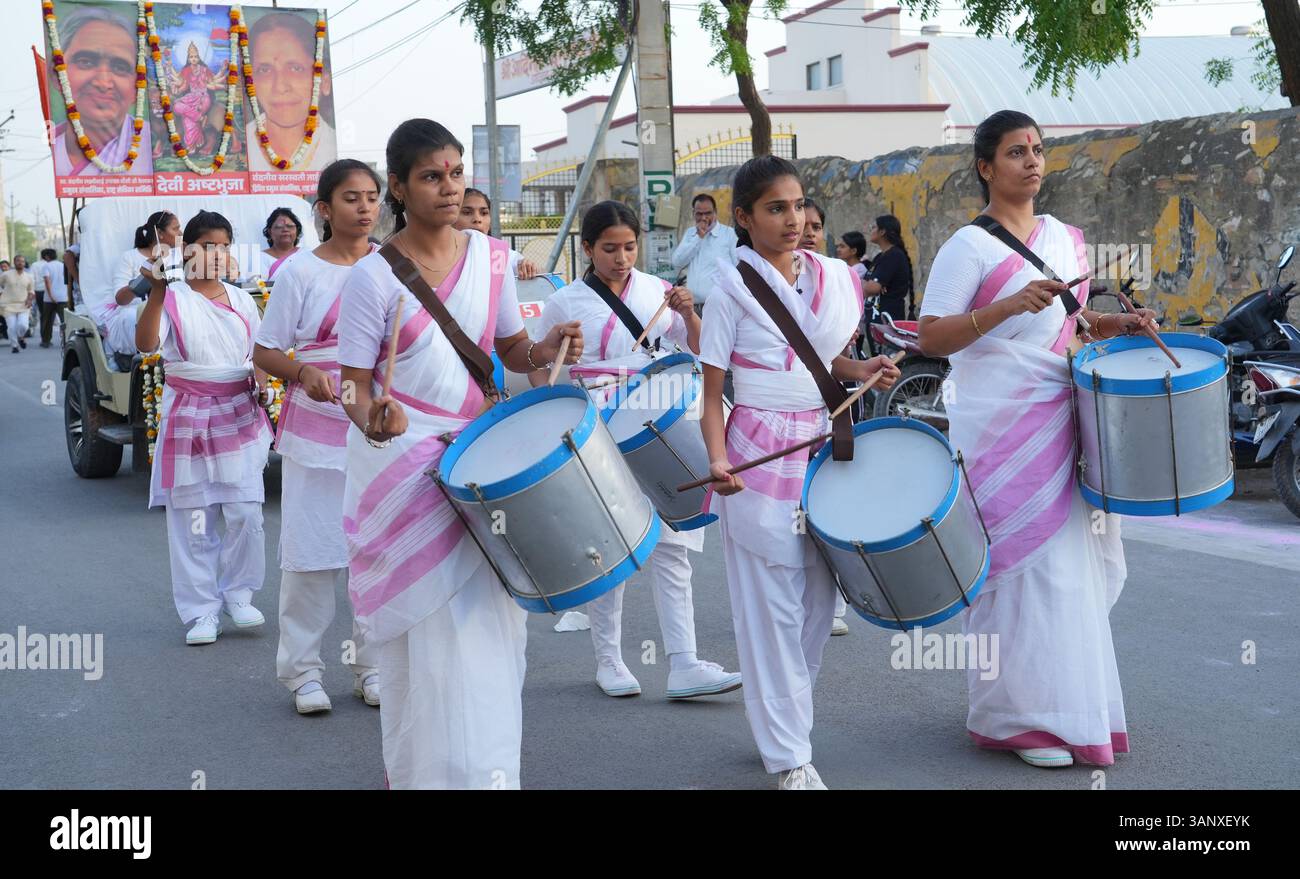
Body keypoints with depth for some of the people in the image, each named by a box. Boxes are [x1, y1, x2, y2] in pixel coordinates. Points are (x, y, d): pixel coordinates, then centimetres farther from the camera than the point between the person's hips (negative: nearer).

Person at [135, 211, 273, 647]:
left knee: (246, 514, -1)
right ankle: (201, 611, 10)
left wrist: (260, 380, -3)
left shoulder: (241, 300, 9)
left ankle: (237, 595, 18)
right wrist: (156, 293, -35)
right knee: (193, 520, 1)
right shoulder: (174, 299, -5)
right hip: (188, 417, -3)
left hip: (239, 414, 3)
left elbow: (258, 353, 19)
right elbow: (146, 343, -22)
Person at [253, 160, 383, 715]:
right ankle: (302, 670, 12)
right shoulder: (301, 272, -2)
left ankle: (372, 665, 18)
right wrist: (304, 373, -19)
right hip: (316, 435, -3)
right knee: (311, 552, 1)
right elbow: (264, 352, 0)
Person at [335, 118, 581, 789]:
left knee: (490, 621, 9)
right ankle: (423, 768, 12)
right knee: (430, 631, -4)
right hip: (405, 467, -4)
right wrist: (372, 421, -29)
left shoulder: (489, 256, 3)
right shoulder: (373, 278, -10)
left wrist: (544, 351, -10)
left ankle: (485, 765, 26)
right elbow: (355, 384, -8)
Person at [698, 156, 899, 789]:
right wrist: (717, 458, -21)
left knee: (817, 599, 10)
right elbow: (711, 392, -6)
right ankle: (789, 758, 7)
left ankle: (783, 719, 28)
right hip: (760, 456, -5)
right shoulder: (732, 289, -7)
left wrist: (859, 371, 1)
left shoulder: (829, 278, 7)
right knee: (773, 607, -1)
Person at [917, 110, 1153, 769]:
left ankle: (1068, 704, 25)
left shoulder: (1064, 237, 12)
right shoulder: (969, 246, -8)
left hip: (1061, 424, 7)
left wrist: (1112, 325, 6)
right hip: (999, 430, -7)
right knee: (1022, 568, -5)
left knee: (1070, 565, 11)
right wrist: (1009, 305, -26)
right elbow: (931, 338, -14)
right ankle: (1020, 719, 7)